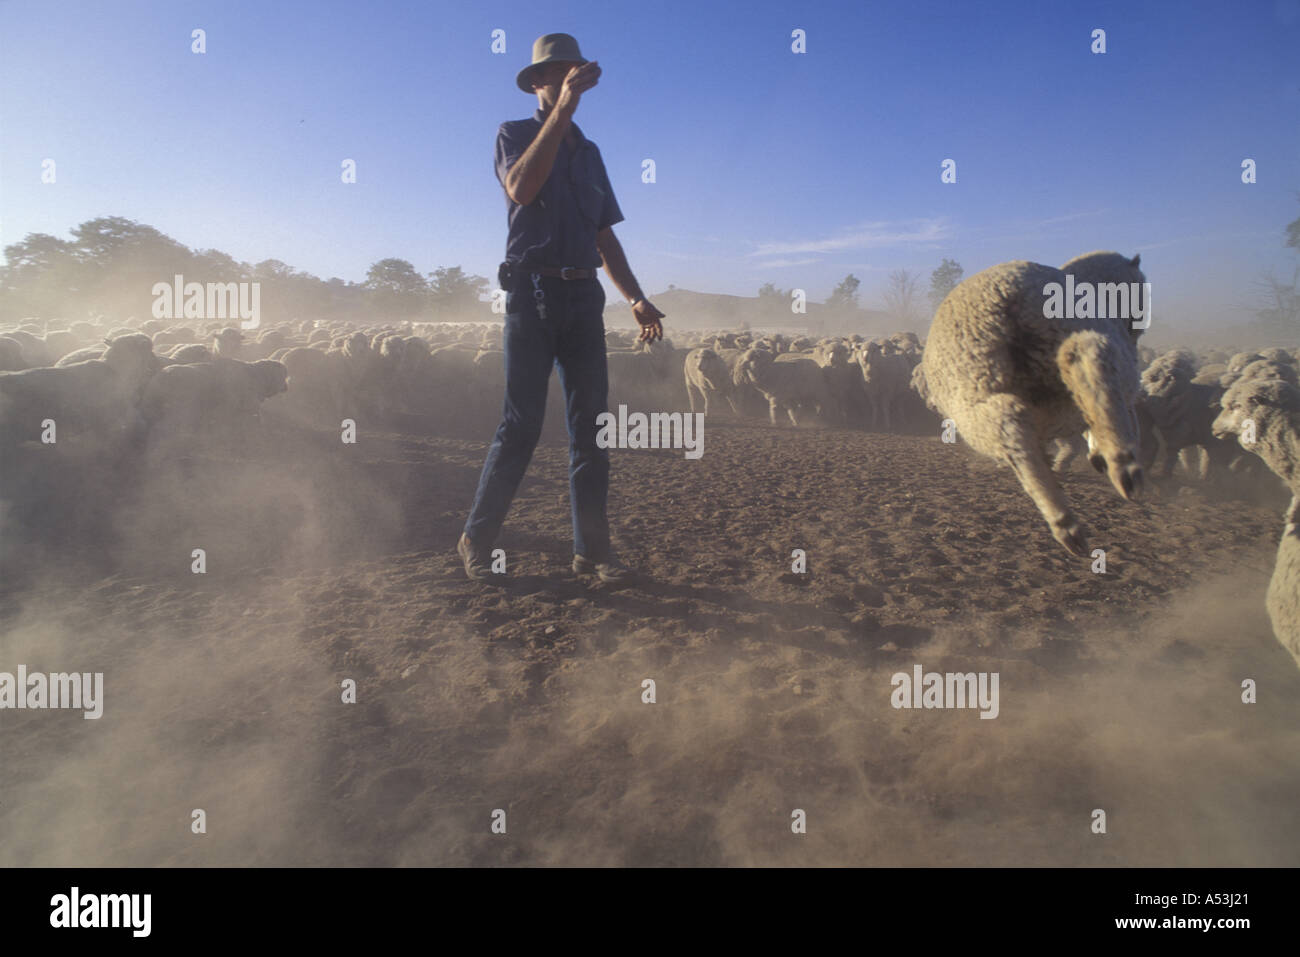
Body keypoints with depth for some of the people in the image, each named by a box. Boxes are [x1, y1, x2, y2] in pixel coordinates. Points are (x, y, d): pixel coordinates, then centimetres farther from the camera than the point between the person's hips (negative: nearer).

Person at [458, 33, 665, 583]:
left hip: (584, 297, 5)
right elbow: (522, 188, -16)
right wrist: (562, 110, -17)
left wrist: (636, 298, 8)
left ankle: (591, 550, 4)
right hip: (533, 291, -5)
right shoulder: (514, 135, 7)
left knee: (590, 426, 0)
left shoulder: (589, 152, 22)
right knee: (521, 424, -9)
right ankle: (477, 540, 5)